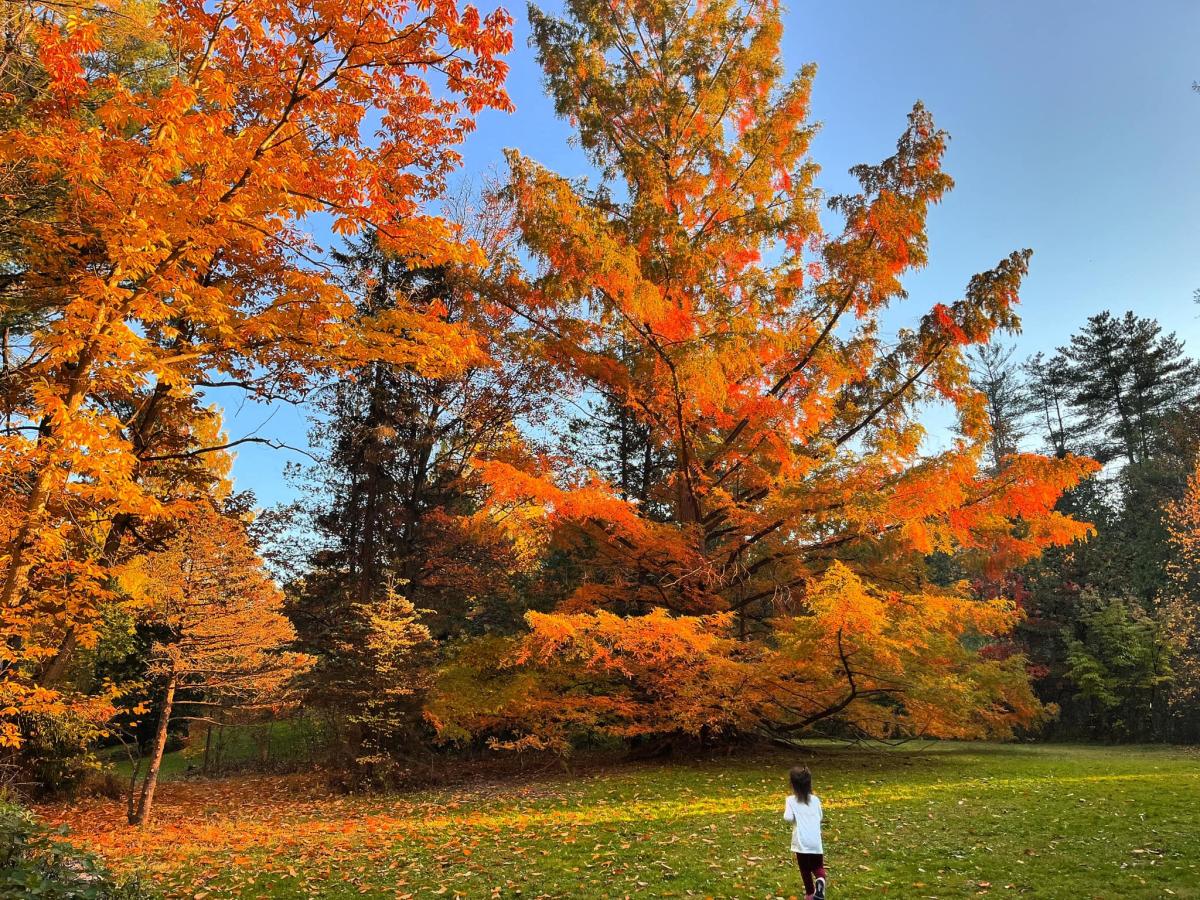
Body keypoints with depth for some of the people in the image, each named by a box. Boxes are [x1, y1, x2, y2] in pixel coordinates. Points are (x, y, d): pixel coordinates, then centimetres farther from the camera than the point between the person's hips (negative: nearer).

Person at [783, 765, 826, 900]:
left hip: (801, 842, -2)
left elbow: (788, 818, -16)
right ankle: (820, 881, -13)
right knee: (818, 867, 15)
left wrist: (786, 810, 4)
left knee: (805, 869, 13)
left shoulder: (791, 800, -6)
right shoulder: (815, 799, 5)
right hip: (815, 840, 3)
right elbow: (820, 817, 16)